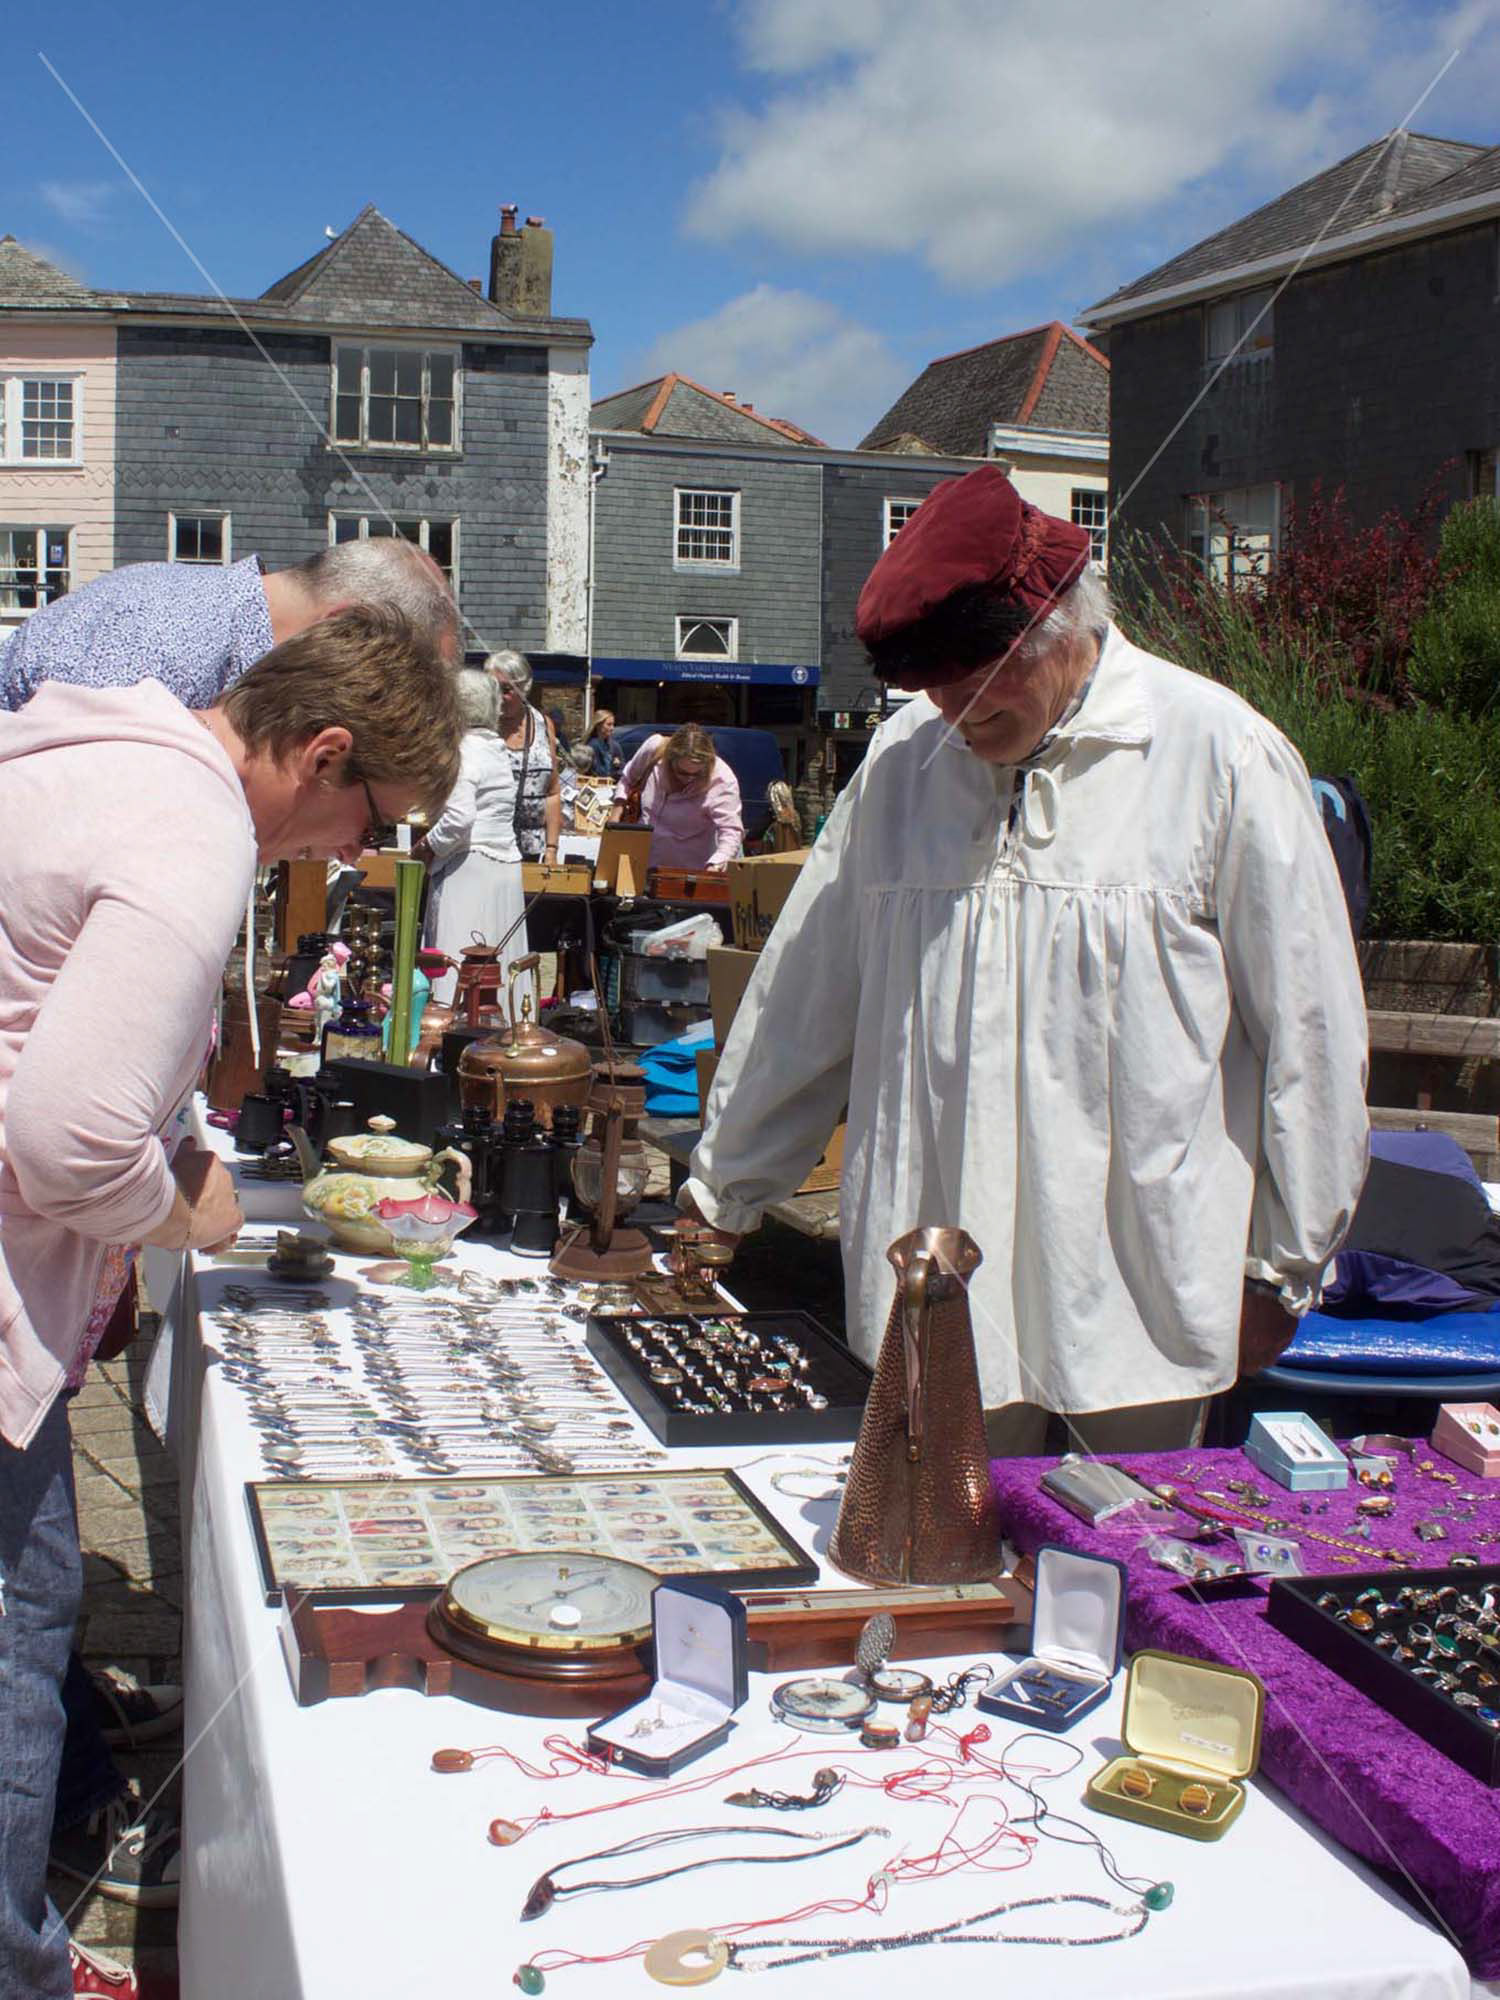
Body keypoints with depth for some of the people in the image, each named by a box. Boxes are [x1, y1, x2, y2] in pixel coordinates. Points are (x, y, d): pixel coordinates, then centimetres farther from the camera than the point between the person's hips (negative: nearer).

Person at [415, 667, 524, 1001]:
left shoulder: (463, 751, -11)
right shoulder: (496, 748, 16)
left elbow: (459, 817, -21)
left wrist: (427, 847, -6)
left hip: (469, 871, -9)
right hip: (505, 865, 9)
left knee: (459, 966, -8)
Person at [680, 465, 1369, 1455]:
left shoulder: (1223, 754, -5)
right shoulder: (905, 757, 7)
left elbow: (1309, 1033, 0)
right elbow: (806, 996, 14)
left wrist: (1285, 1265, 4)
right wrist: (722, 1193, 18)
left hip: (1141, 1293, -3)